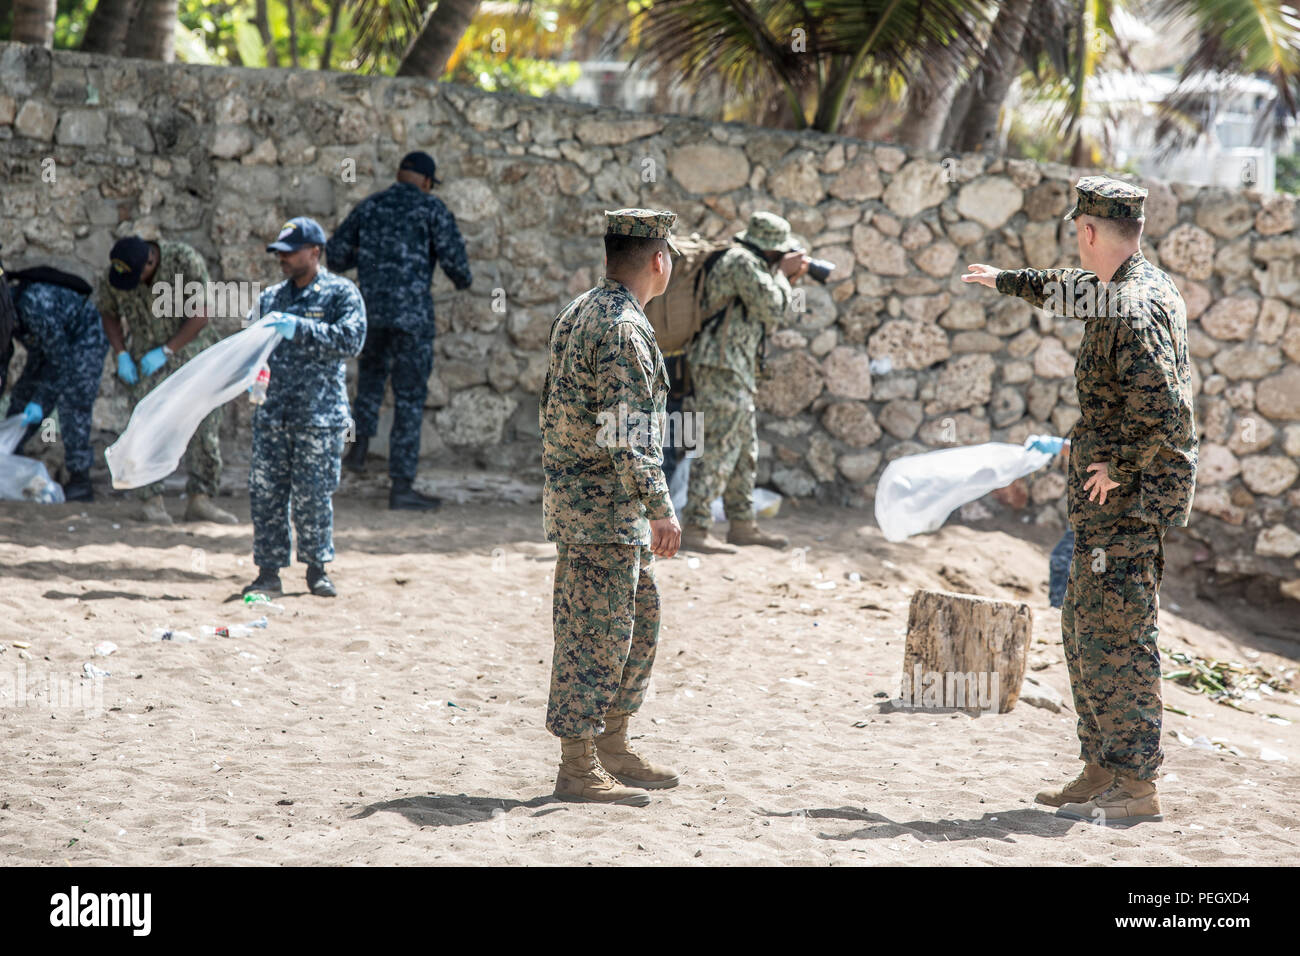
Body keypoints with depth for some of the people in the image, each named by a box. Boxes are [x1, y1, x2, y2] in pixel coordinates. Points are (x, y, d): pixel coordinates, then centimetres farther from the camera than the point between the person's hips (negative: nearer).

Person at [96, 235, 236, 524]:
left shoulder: (185, 260, -18)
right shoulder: (115, 274, -9)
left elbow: (201, 314, -16)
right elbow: (108, 313, 8)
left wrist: (166, 351, -18)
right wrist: (121, 355, -4)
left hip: (191, 348, -1)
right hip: (146, 359, 1)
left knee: (205, 427, -4)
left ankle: (200, 499, 1)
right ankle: (151, 500, -6)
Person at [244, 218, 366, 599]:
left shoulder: (341, 293, 0)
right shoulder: (270, 298, 16)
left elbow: (350, 339, -14)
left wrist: (298, 328, -20)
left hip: (319, 413, -4)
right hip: (272, 411, 4)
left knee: (312, 495, -1)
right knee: (266, 493, 0)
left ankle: (317, 569, 13)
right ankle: (269, 572, 7)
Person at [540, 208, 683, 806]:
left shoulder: (580, 312, 13)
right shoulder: (623, 327, -18)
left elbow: (557, 411, 20)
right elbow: (627, 432, -23)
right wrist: (659, 506, -21)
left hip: (576, 494, 10)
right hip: (604, 508, -10)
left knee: (639, 622, 17)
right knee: (597, 632, -4)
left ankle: (611, 749, 24)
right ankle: (578, 769, 1)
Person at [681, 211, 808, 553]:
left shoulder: (743, 262, 20)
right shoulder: (743, 262, -12)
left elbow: (768, 318, 23)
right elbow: (772, 308, -13)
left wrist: (788, 279, 15)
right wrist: (782, 274, 1)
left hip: (735, 371, 11)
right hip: (721, 367, -11)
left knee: (744, 450, 15)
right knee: (717, 450, -12)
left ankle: (742, 525, 21)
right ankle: (694, 531, -13)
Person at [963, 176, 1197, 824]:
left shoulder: (1133, 311, -19)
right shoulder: (1138, 286, 13)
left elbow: (1167, 416, -27)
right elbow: (1075, 290, 36)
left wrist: (1119, 471, -15)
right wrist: (1007, 281, 49)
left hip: (1127, 501, -10)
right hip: (1110, 502, 10)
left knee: (1116, 636, -10)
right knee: (1084, 633, 14)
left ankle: (1134, 786, -8)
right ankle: (1103, 770, 17)